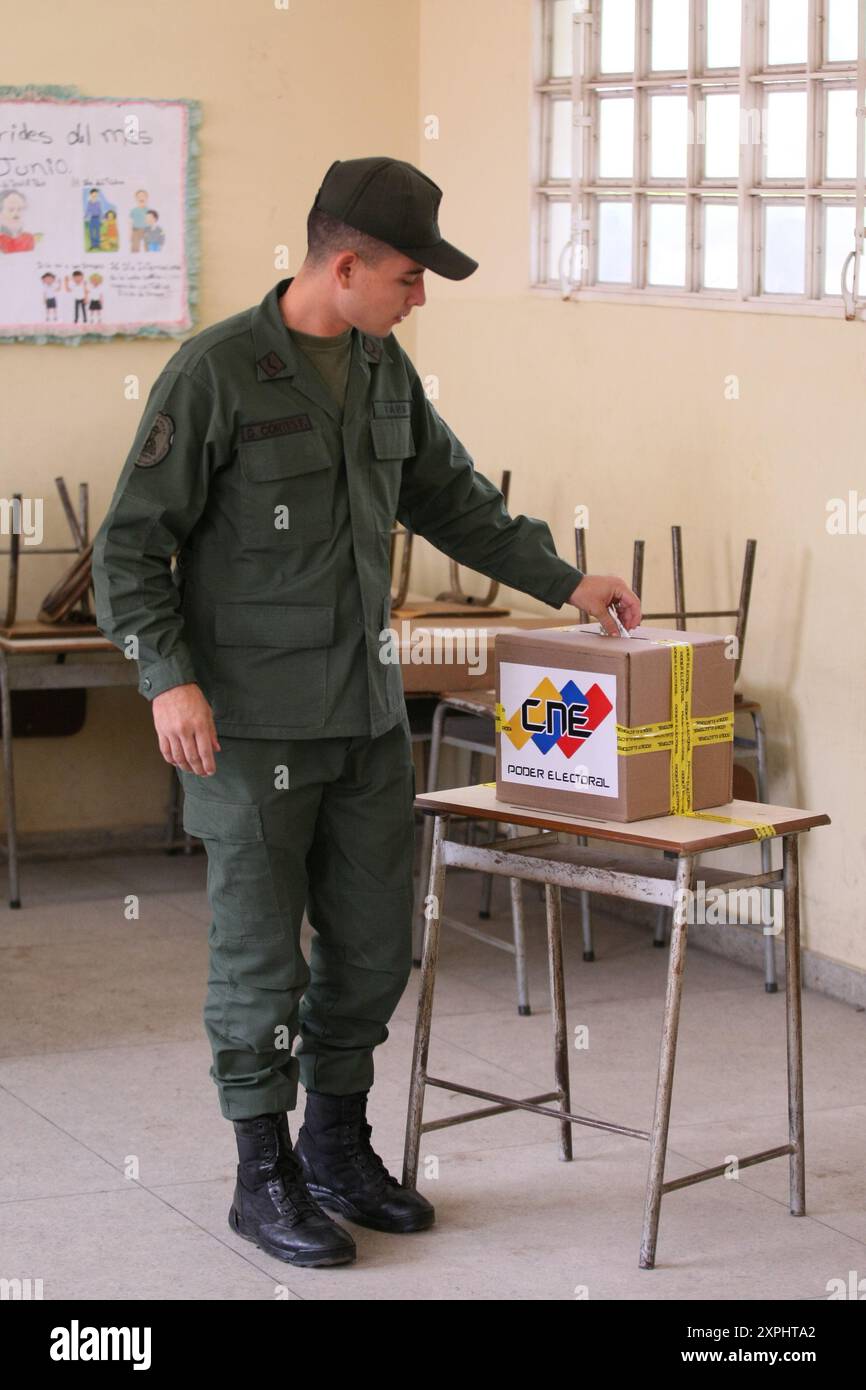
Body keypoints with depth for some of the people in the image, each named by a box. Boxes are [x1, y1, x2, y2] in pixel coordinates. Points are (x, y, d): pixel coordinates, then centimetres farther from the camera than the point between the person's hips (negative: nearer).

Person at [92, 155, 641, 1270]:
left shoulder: (383, 368, 8)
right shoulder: (214, 372, -13)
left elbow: (450, 494, 21)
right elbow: (132, 541, -11)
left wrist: (563, 581, 19)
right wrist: (168, 678, -20)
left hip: (366, 713, 7)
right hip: (251, 724, -7)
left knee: (373, 946, 11)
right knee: (260, 955, 1)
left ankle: (339, 1149, 27)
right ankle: (266, 1178, 15)